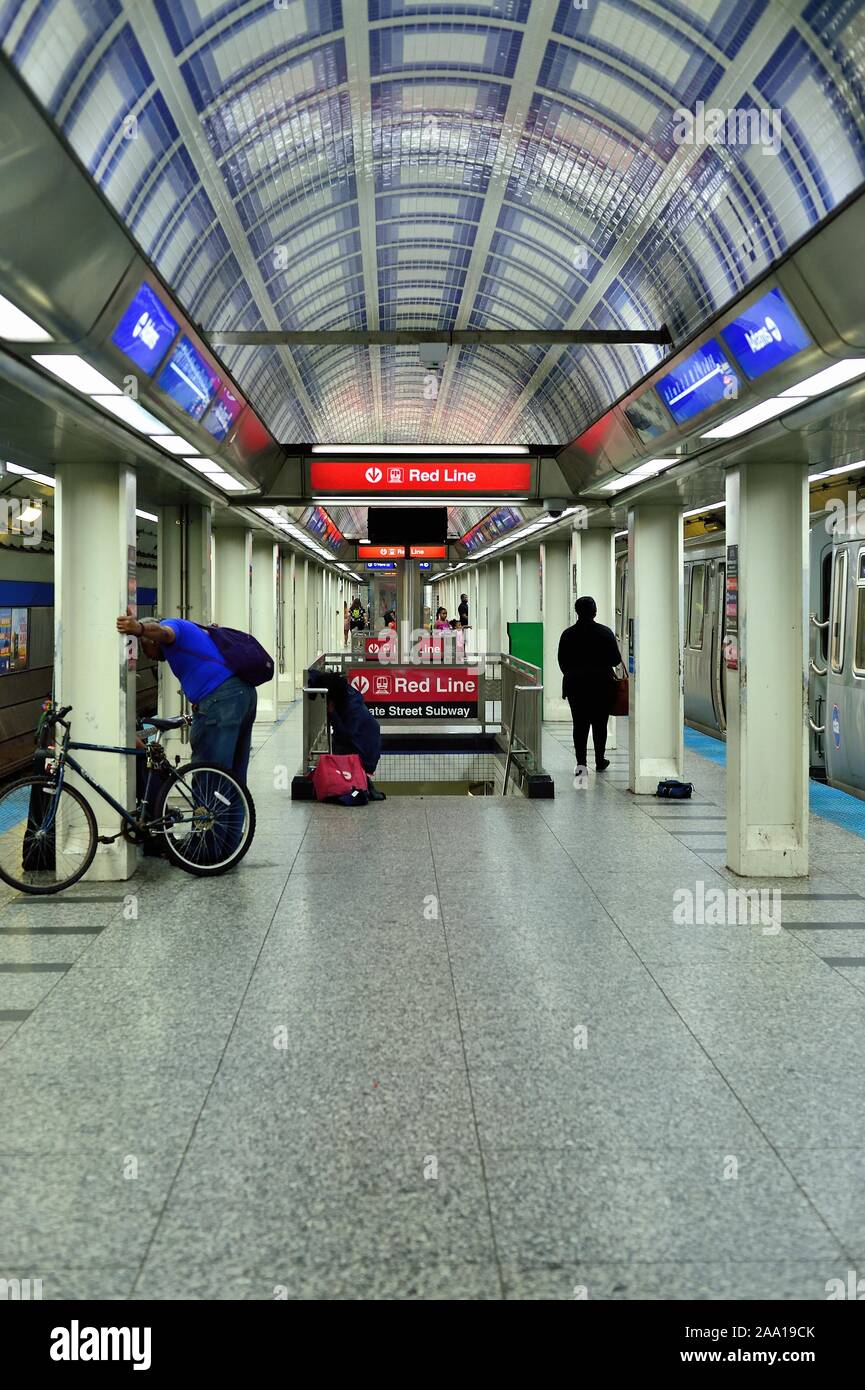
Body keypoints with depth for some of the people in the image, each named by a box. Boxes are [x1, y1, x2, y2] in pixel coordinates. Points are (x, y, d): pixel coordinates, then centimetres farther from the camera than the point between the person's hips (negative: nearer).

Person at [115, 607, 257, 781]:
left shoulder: (171, 624, 1)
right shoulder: (190, 630, 34)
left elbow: (164, 633, -24)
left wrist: (139, 629, -42)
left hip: (219, 700, -10)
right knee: (235, 774, 18)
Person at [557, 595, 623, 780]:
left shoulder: (568, 634, -1)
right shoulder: (605, 632, -5)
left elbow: (562, 662, 4)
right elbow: (616, 659, -3)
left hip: (575, 684, 1)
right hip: (602, 684, -1)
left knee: (580, 724, 3)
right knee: (599, 723, 10)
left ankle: (581, 763, -5)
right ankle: (600, 761, 18)